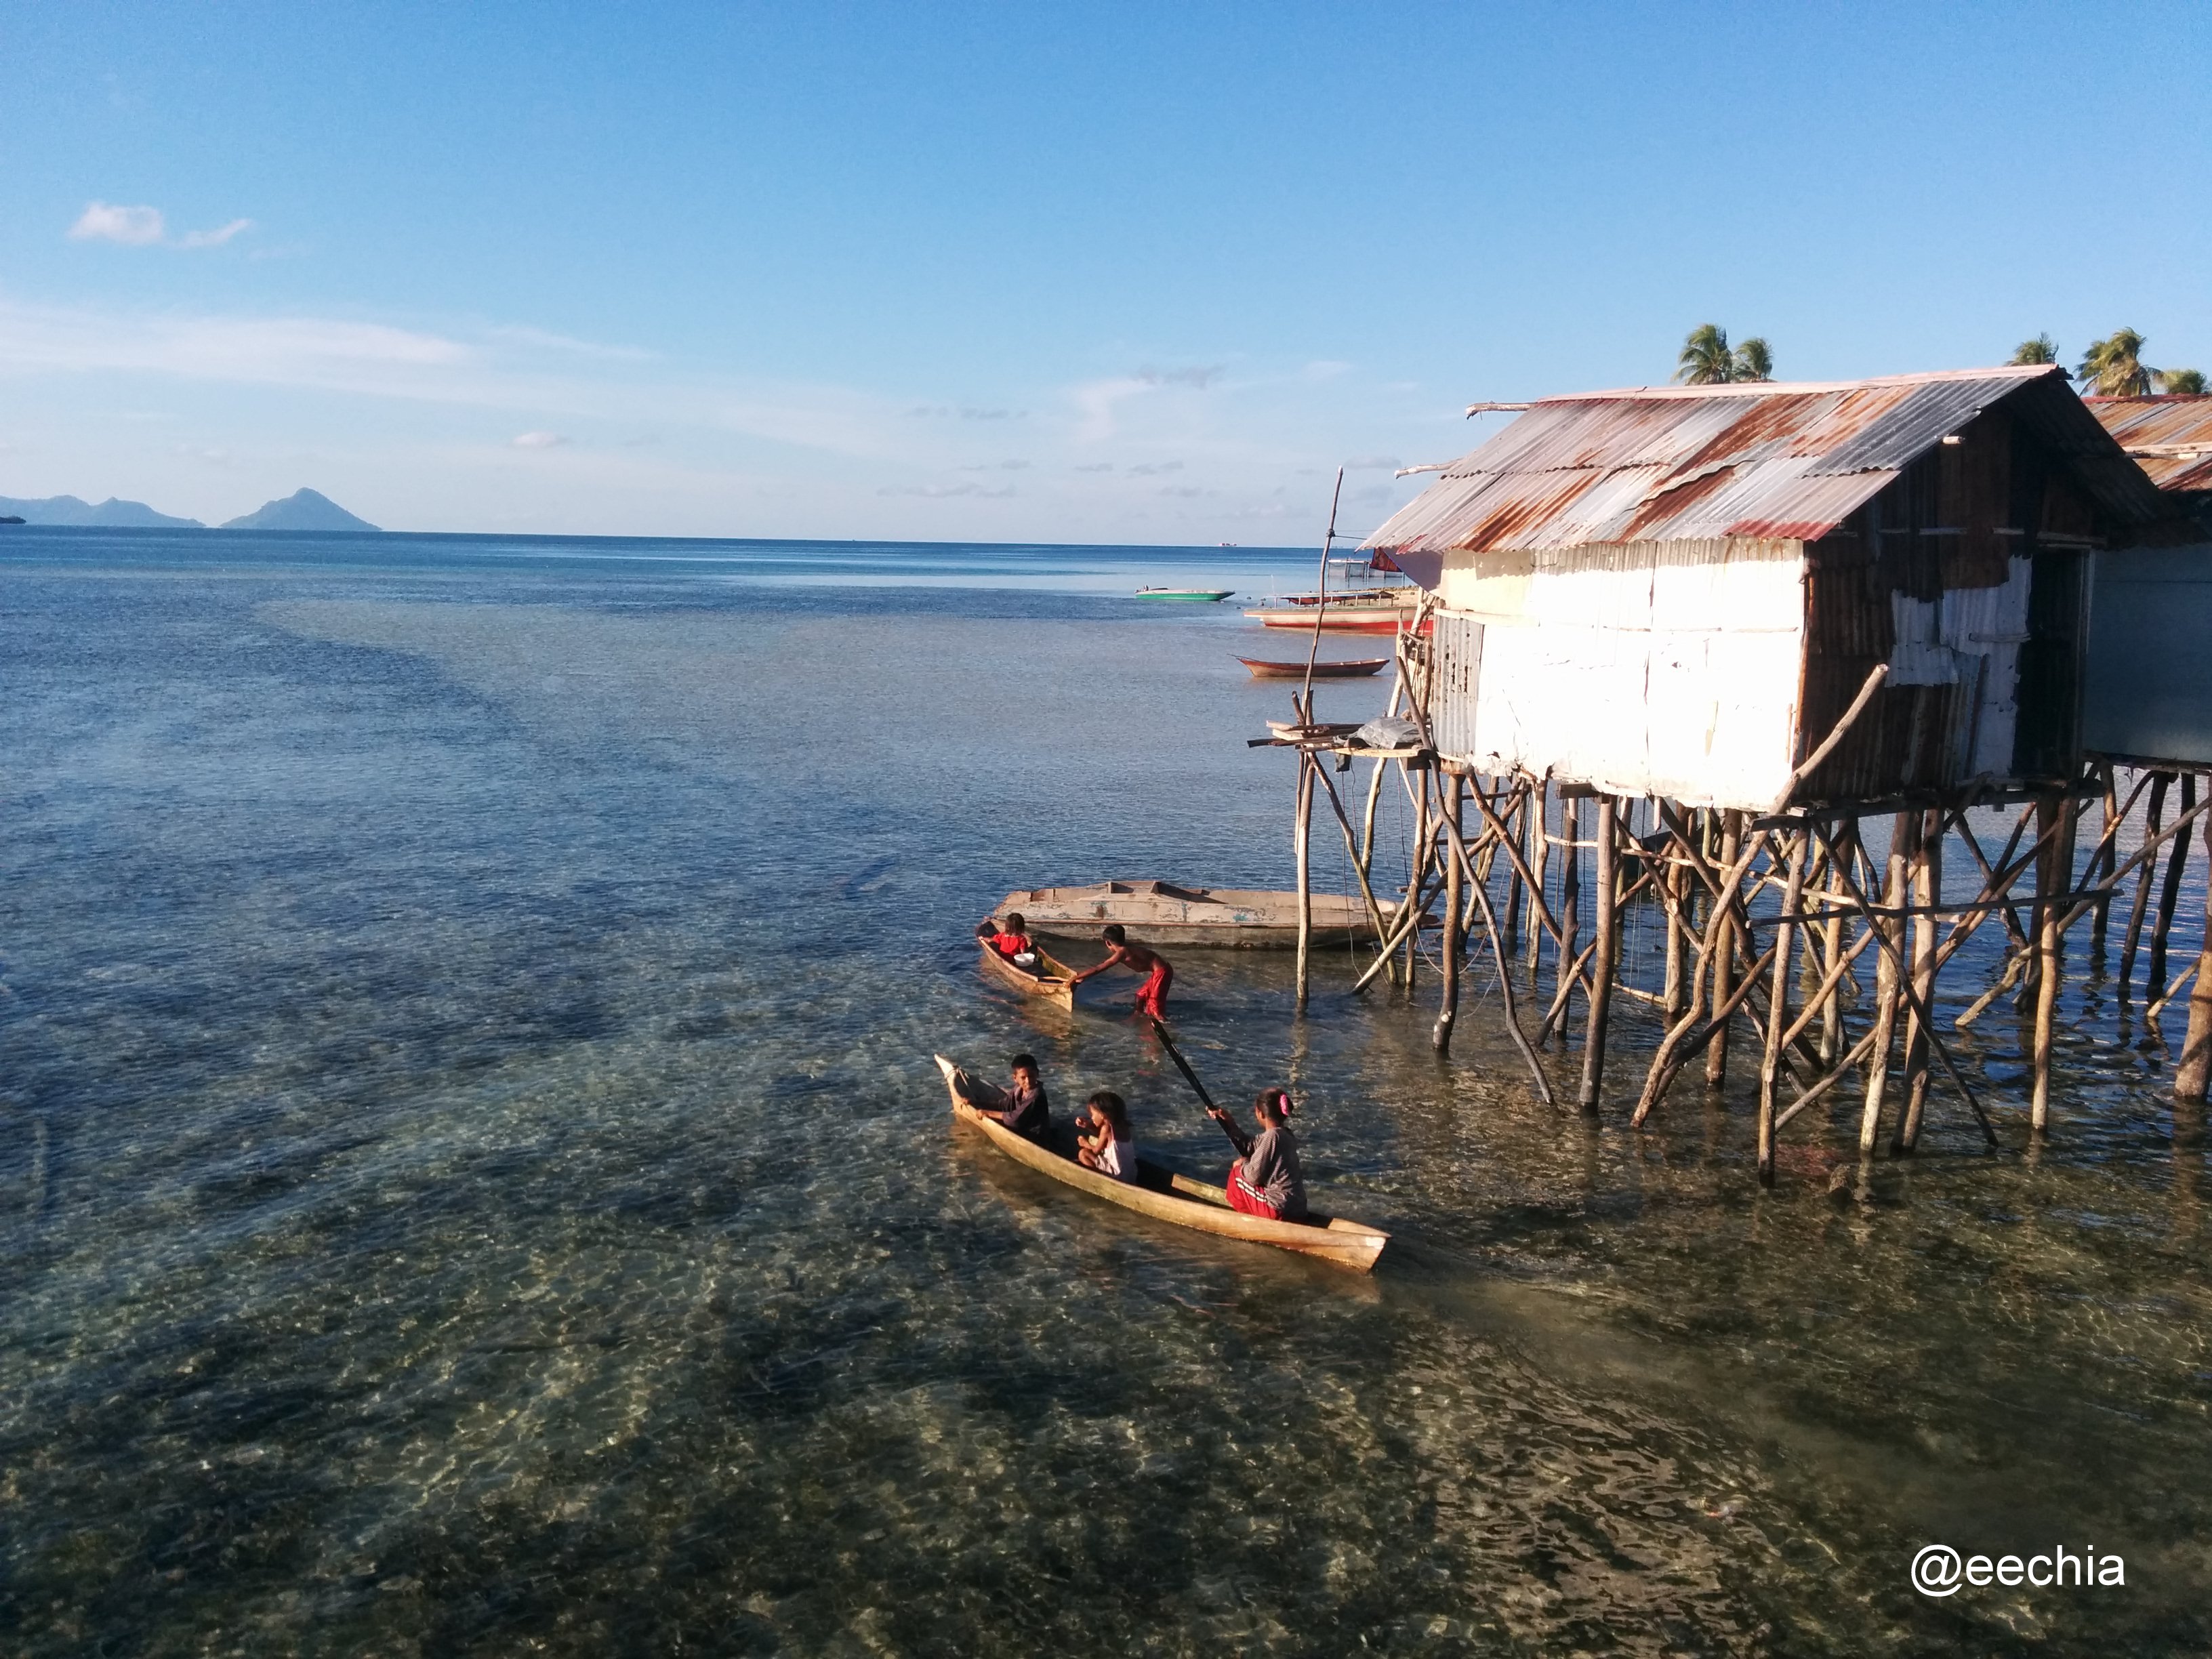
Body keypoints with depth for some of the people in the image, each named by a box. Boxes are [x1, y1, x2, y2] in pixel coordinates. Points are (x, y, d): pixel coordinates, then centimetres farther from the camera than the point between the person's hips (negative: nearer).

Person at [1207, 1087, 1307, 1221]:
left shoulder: (1272, 1136, -17)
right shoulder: (1285, 1134, 9)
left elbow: (1254, 1176, -16)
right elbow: (1247, 1147, 15)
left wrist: (1243, 1164, 5)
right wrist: (1227, 1121, 13)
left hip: (1279, 1212, -8)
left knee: (1237, 1173, 7)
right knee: (1244, 1169, 23)